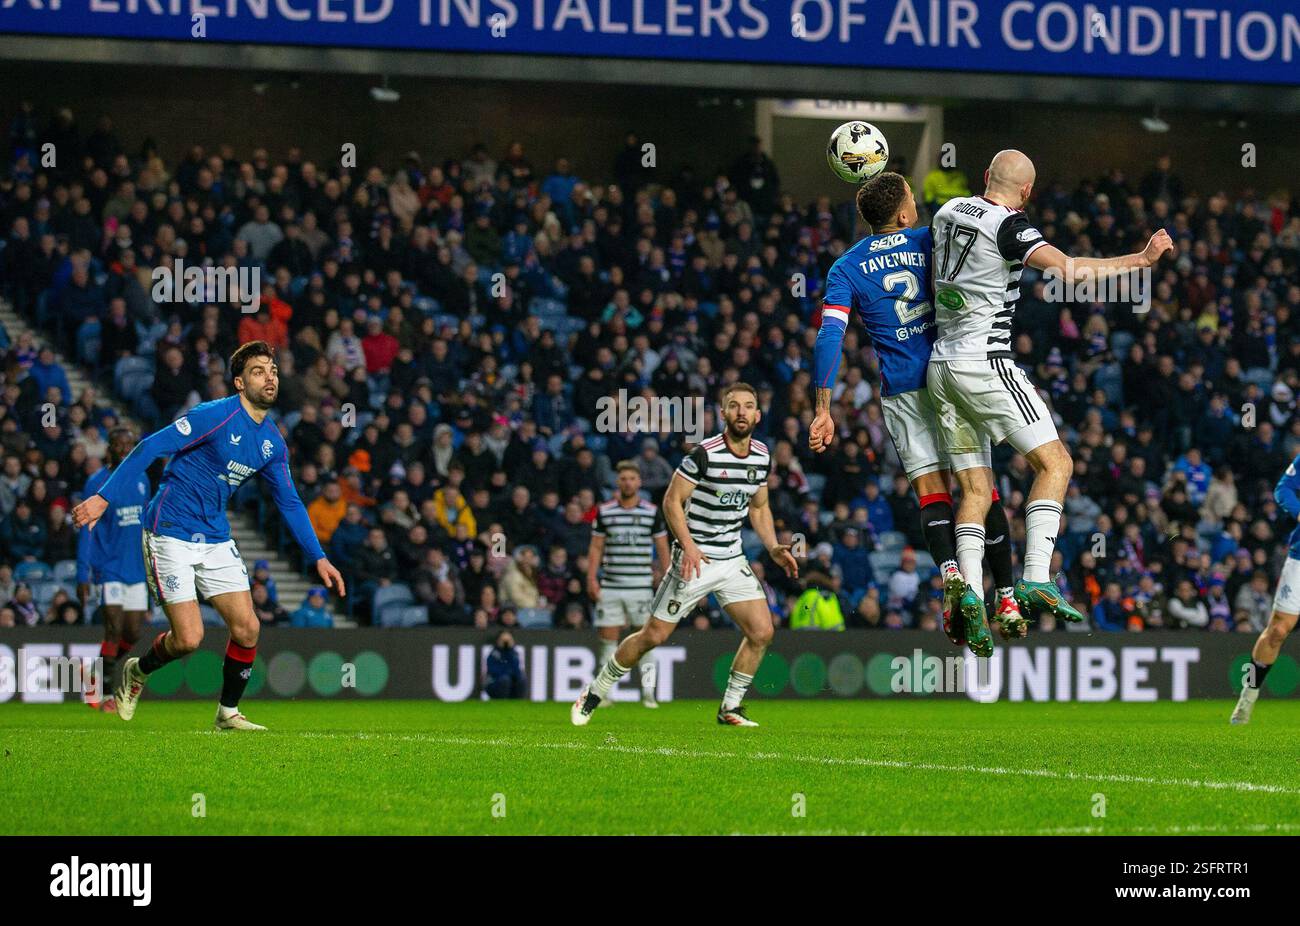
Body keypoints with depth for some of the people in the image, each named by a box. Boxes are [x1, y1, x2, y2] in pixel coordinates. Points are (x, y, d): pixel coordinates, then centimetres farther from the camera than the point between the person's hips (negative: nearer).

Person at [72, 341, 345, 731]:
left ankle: (228, 713, 16)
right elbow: (149, 448, -17)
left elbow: (290, 503, 16)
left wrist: (318, 557, 10)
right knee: (188, 637, -11)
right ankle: (137, 672, 20)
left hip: (216, 540, 7)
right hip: (170, 534, -7)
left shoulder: (273, 443, 6)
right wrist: (104, 498, -23)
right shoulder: (215, 416, -16)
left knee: (247, 627, -3)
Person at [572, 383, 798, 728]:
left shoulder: (762, 456, 5)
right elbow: (672, 500, -13)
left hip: (733, 560, 6)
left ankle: (730, 709, 8)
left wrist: (773, 548, 4)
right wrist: (688, 545, -25)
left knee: (762, 632, -8)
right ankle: (594, 694, 15)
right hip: (695, 560, -6)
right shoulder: (705, 453, -16)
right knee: (654, 635, -3)